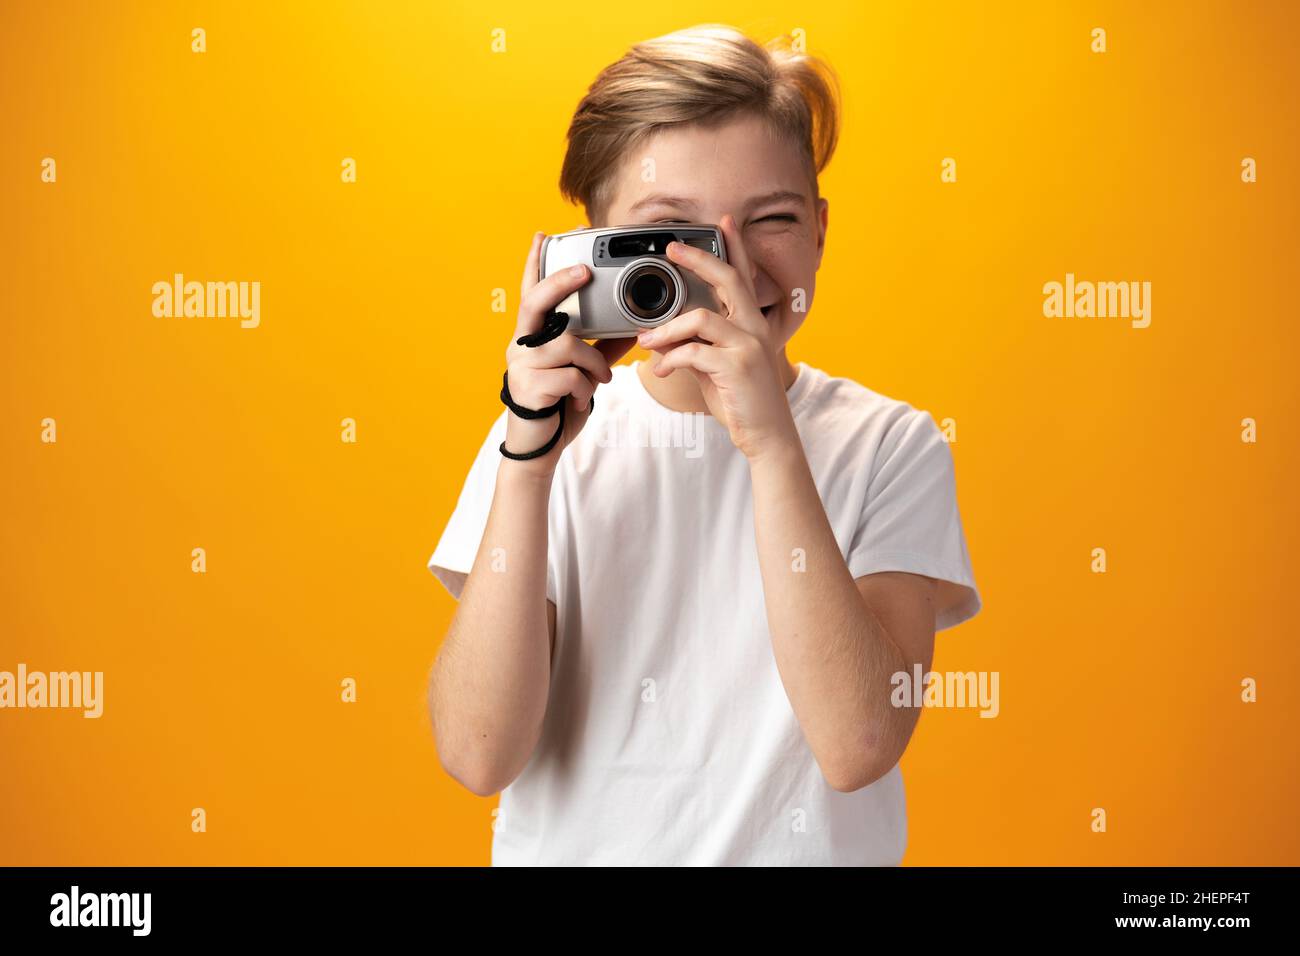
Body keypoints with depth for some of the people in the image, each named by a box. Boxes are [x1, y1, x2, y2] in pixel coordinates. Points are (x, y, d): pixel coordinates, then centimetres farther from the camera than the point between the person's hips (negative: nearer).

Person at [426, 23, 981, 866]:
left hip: (798, 846, 0)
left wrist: (772, 445, -23)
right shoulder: (551, 438, -2)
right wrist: (527, 462, -19)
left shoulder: (890, 446, -6)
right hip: (575, 847, 0)